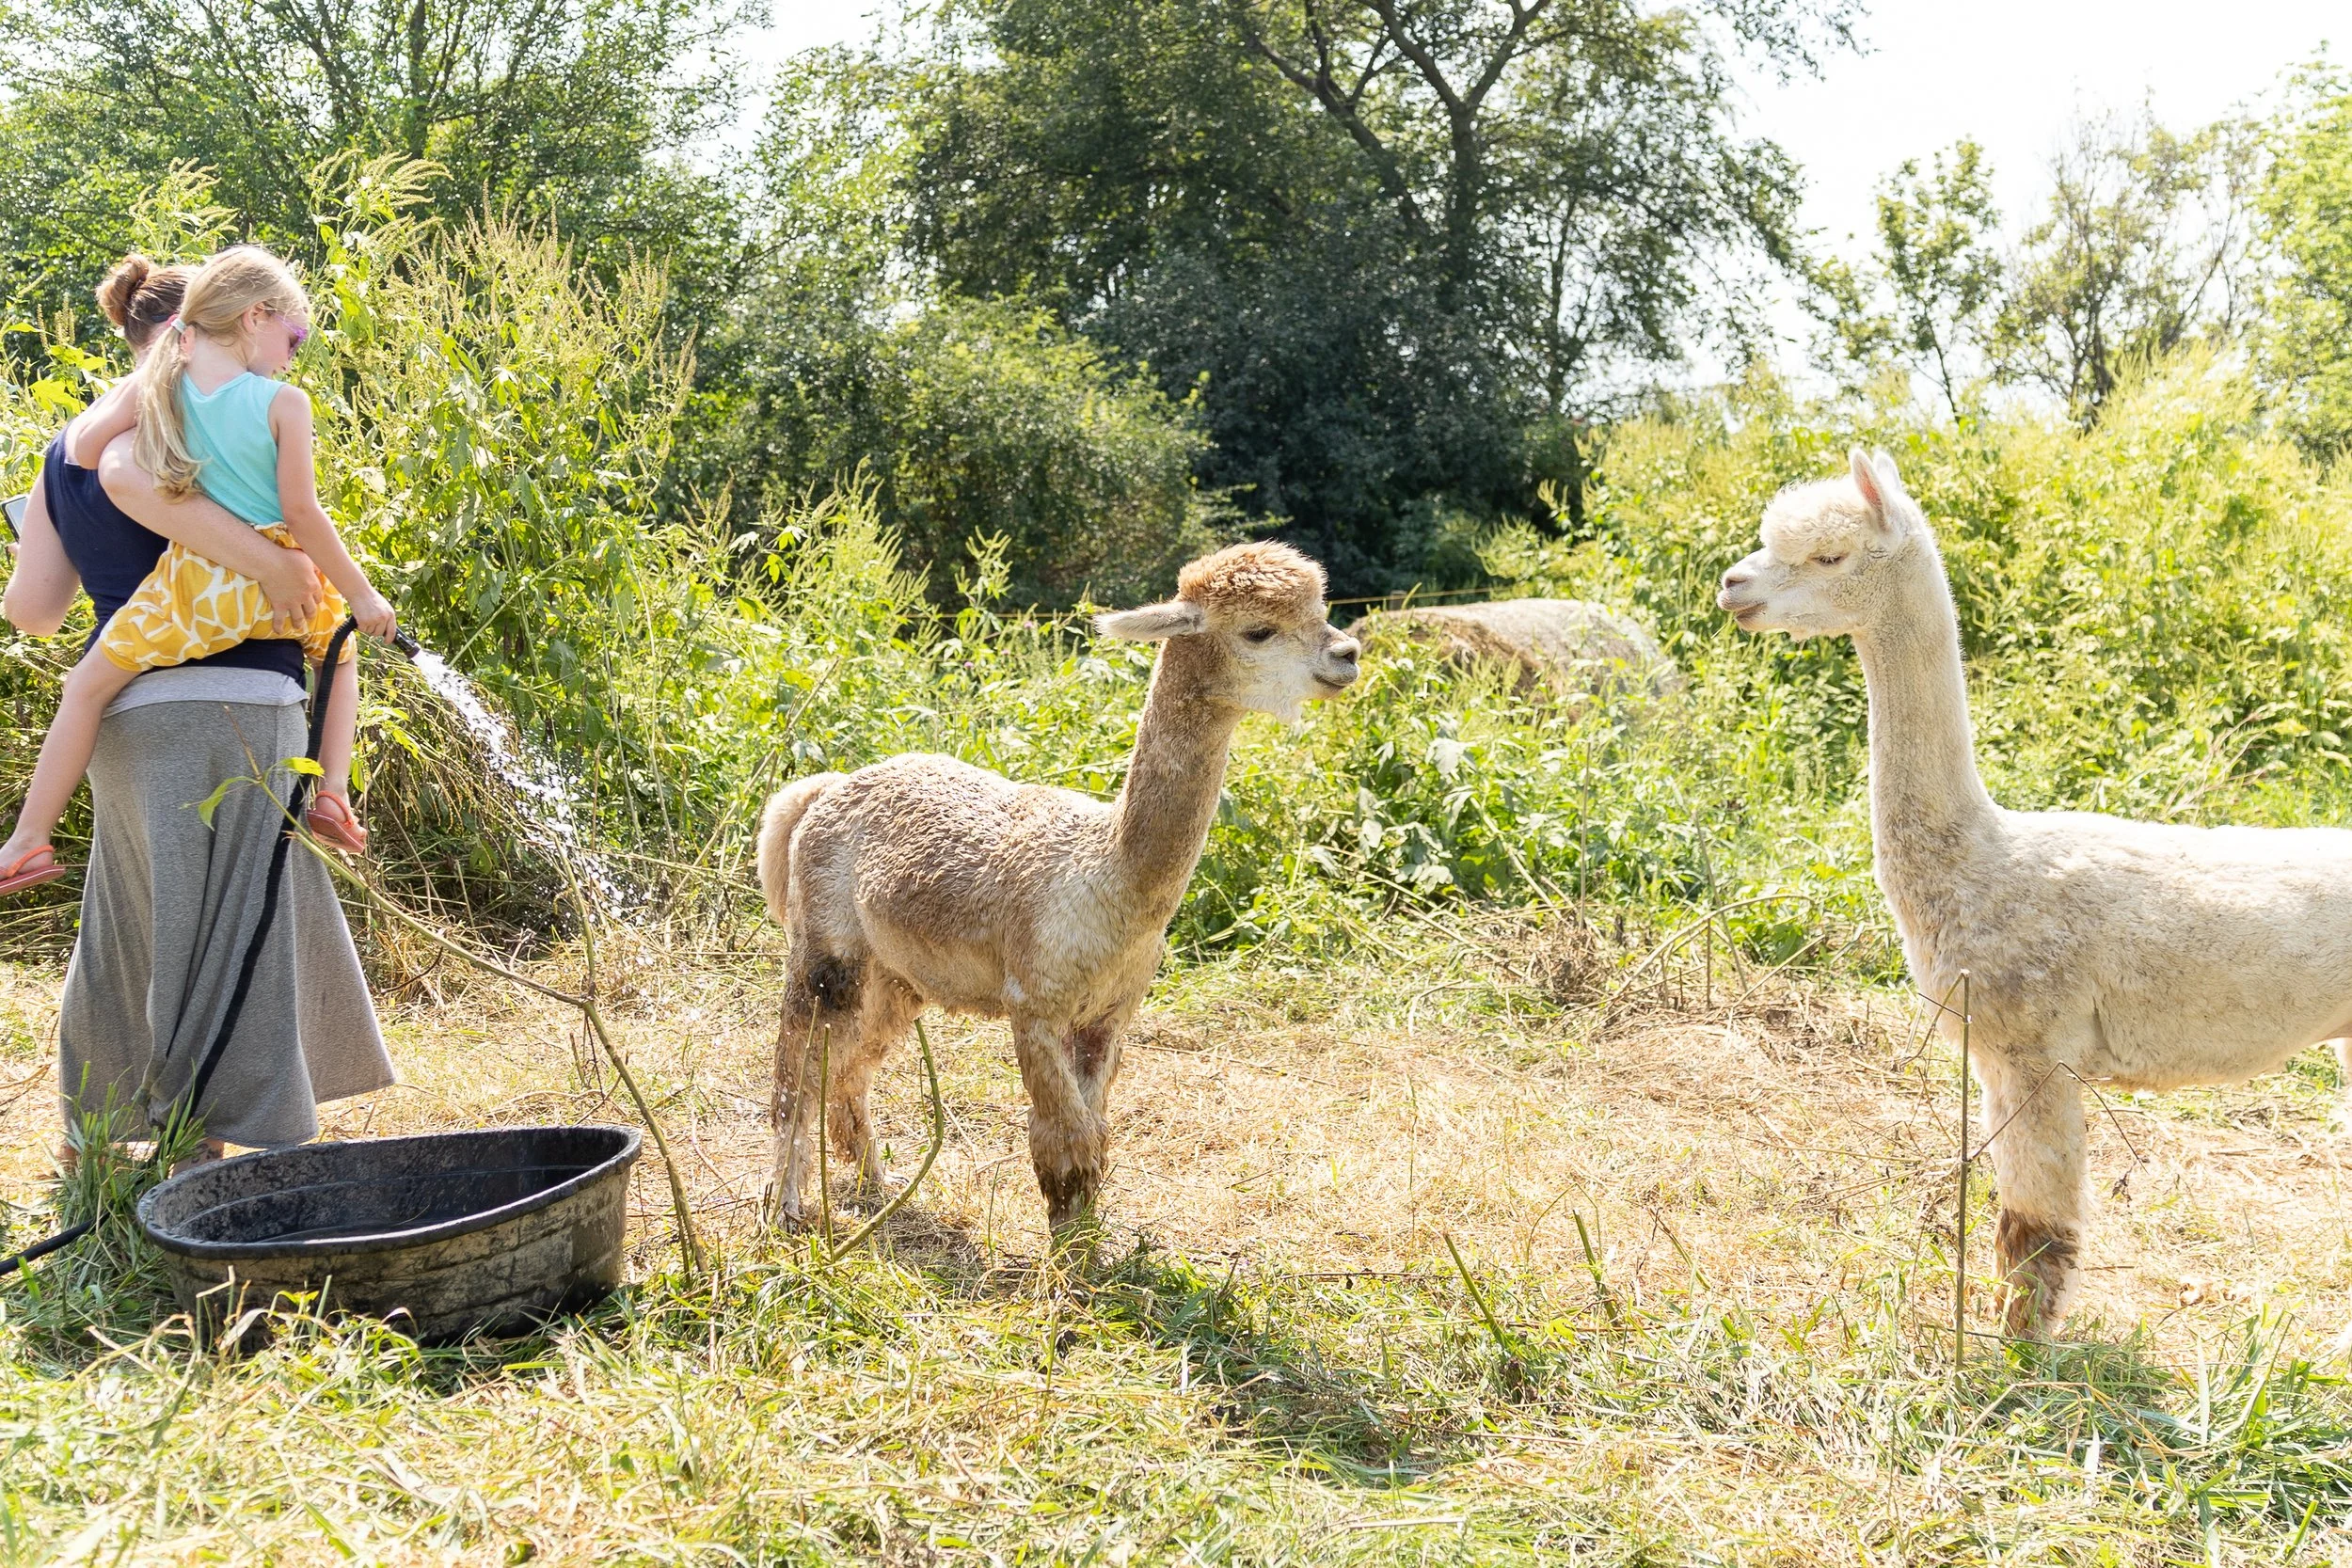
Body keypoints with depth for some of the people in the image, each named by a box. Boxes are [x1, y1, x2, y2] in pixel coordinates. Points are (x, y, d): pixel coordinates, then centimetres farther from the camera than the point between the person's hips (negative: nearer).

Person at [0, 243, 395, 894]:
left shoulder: (161, 384, 1)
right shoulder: (284, 402, -7)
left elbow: (84, 448, 0)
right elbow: (302, 513, -10)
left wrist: (136, 382, 15)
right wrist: (362, 595, -2)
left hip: (197, 580, 0)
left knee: (88, 684, 10)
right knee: (341, 648, 31)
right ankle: (333, 792, 20)